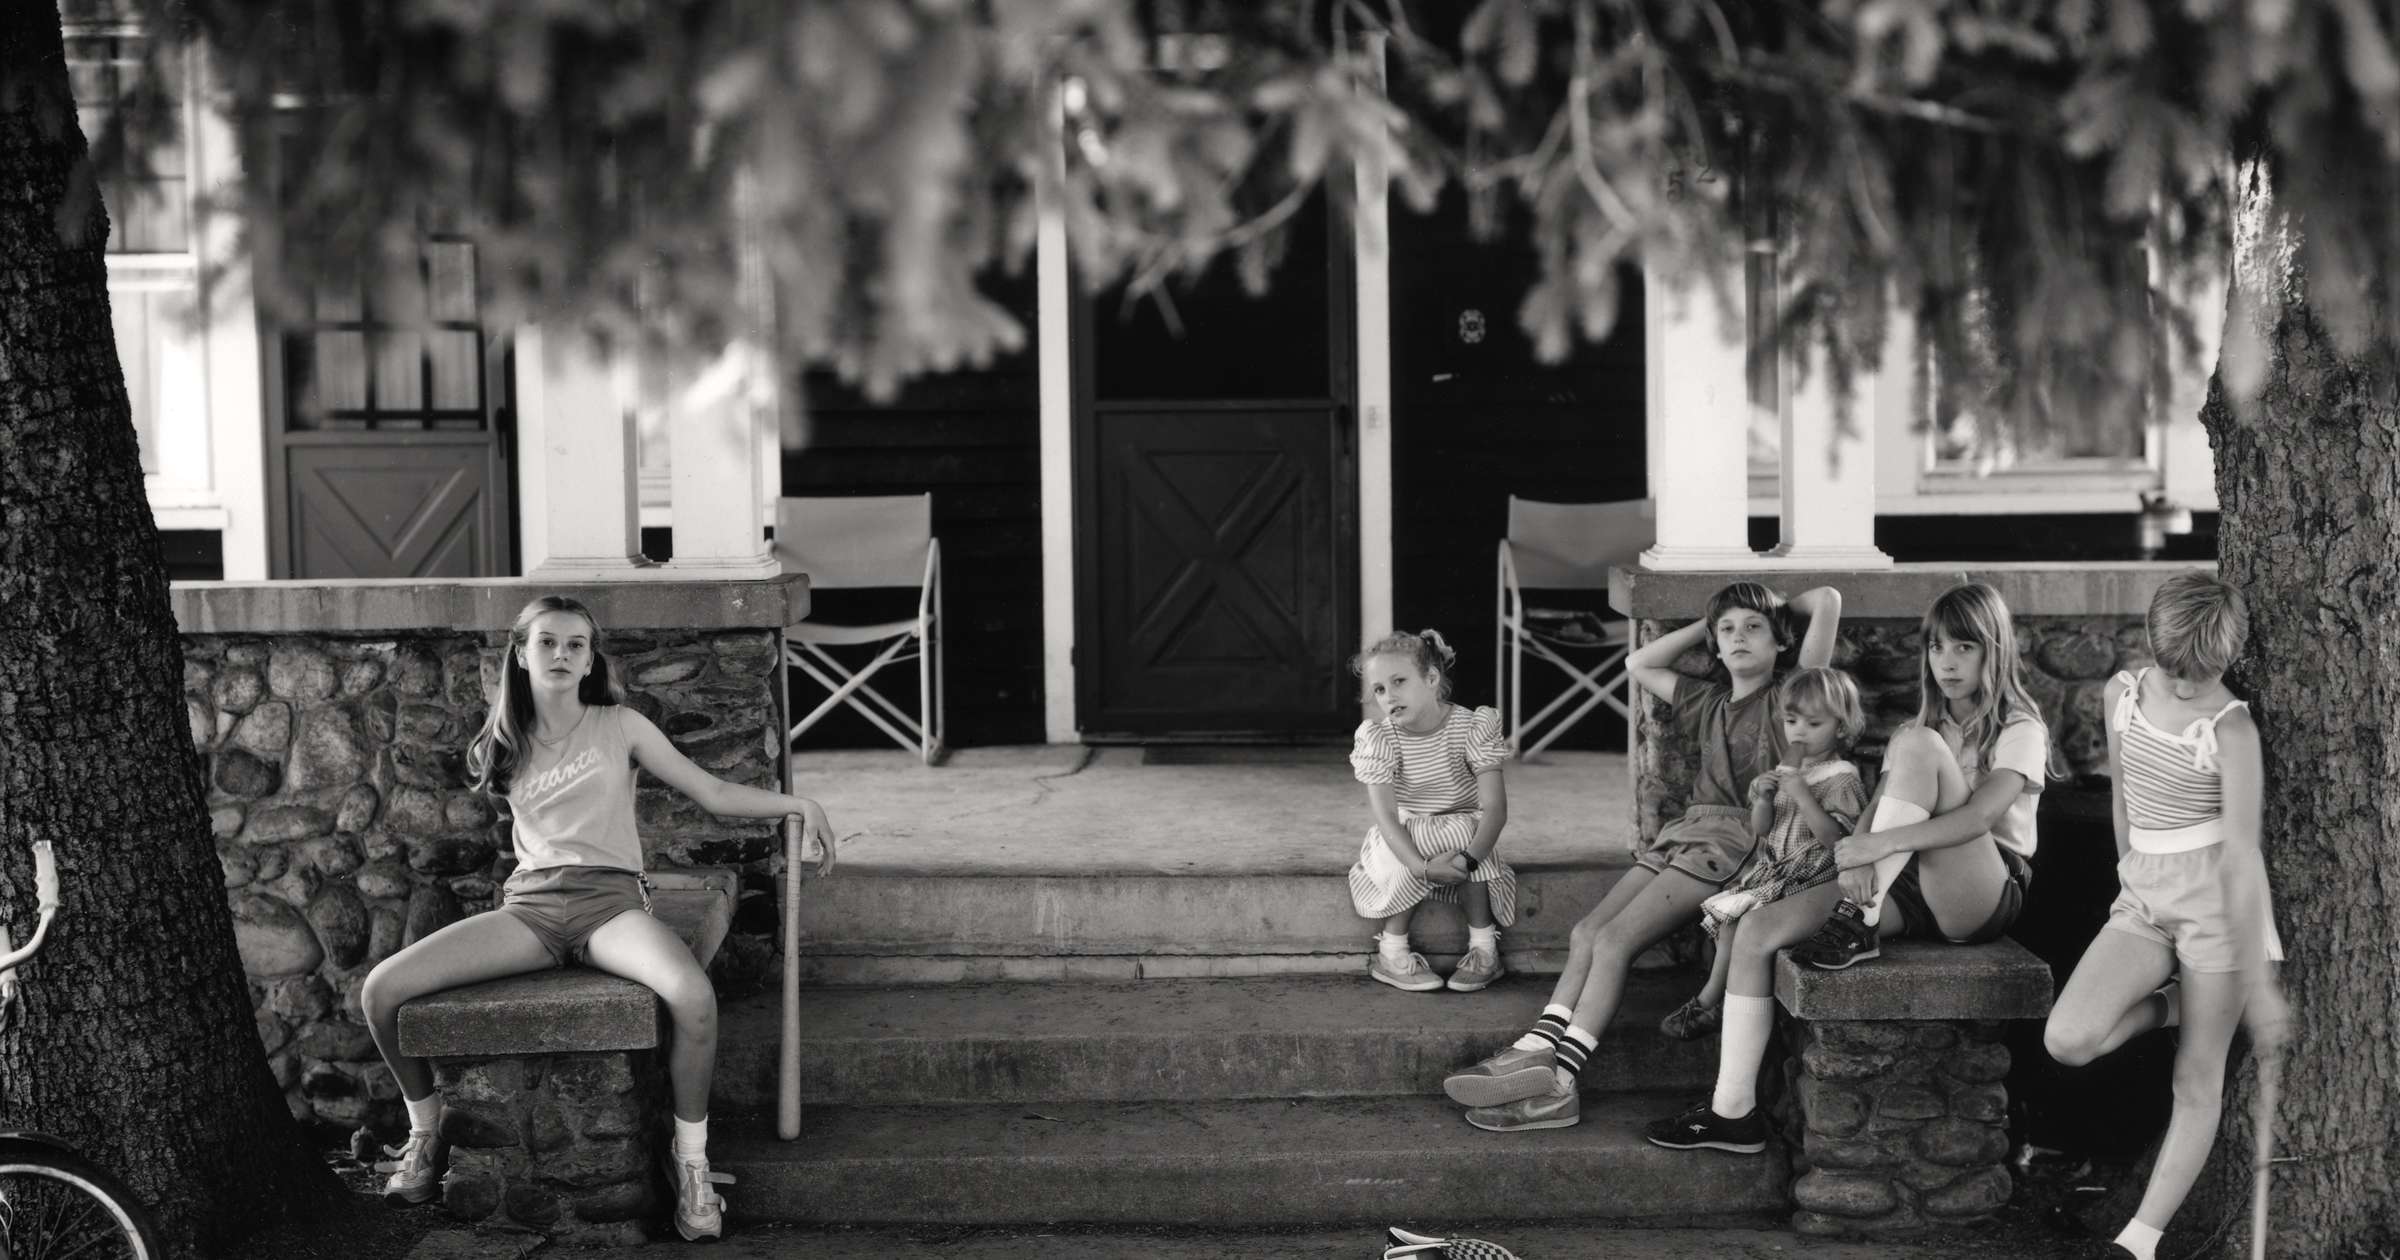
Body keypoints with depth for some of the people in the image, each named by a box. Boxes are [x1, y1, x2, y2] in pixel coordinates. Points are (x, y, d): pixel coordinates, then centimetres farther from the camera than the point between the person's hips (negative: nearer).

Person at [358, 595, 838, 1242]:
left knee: (693, 995, -38)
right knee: (381, 990, -19)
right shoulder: (507, 748, 18)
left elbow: (715, 793, 8)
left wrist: (800, 804, -2)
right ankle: (425, 1129, 6)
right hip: (529, 905, 3)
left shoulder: (619, 727, 10)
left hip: (609, 898, -3)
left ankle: (691, 1158, -17)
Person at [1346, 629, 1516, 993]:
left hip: (1464, 835, 0)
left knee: (1465, 847, -33)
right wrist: (1423, 868, -43)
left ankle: (1483, 946, -19)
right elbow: (1387, 819, -27)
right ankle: (1391, 952, -24)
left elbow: (1495, 809, -26)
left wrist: (1469, 857, -44)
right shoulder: (1378, 739, -17)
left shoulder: (1471, 728, -19)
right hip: (1403, 844, 0)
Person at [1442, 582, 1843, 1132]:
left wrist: (1780, 608, 15)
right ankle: (1534, 1052, -23)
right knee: (1586, 933, -12)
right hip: (1686, 833, 8)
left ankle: (1557, 1083, -25)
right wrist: (1708, 623, 28)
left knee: (1613, 940, -20)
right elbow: (1639, 664, 34)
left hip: (1737, 840, -7)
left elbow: (1828, 601, -6)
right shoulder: (1709, 703, 23)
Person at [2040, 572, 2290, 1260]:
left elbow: (2241, 856, -18)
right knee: (2067, 1041, -16)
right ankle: (2170, 1006, 12)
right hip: (2143, 898, 5)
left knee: (2197, 1086, 0)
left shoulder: (2231, 728, -14)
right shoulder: (2124, 693, 2)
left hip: (2217, 900, -5)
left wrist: (2257, 985, -20)